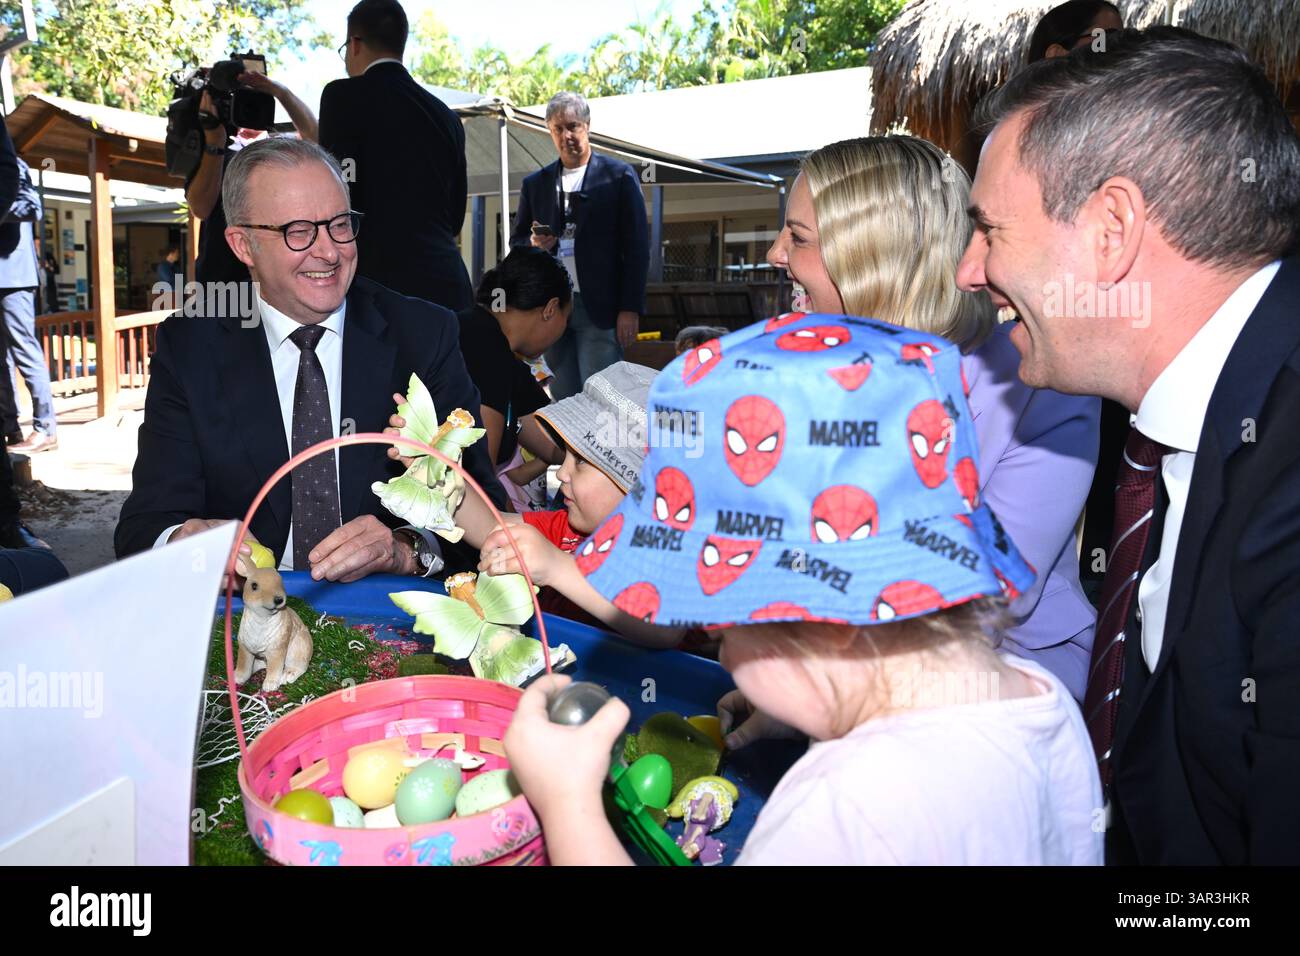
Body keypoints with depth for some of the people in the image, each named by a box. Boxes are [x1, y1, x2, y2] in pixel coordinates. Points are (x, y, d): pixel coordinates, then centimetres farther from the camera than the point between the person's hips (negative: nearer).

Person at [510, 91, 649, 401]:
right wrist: (535, 244, -5)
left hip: (599, 307, -4)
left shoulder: (619, 176, 3)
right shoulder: (534, 184, 14)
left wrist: (631, 309, -9)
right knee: (563, 402, 6)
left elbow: (636, 248, -1)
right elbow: (516, 241, 19)